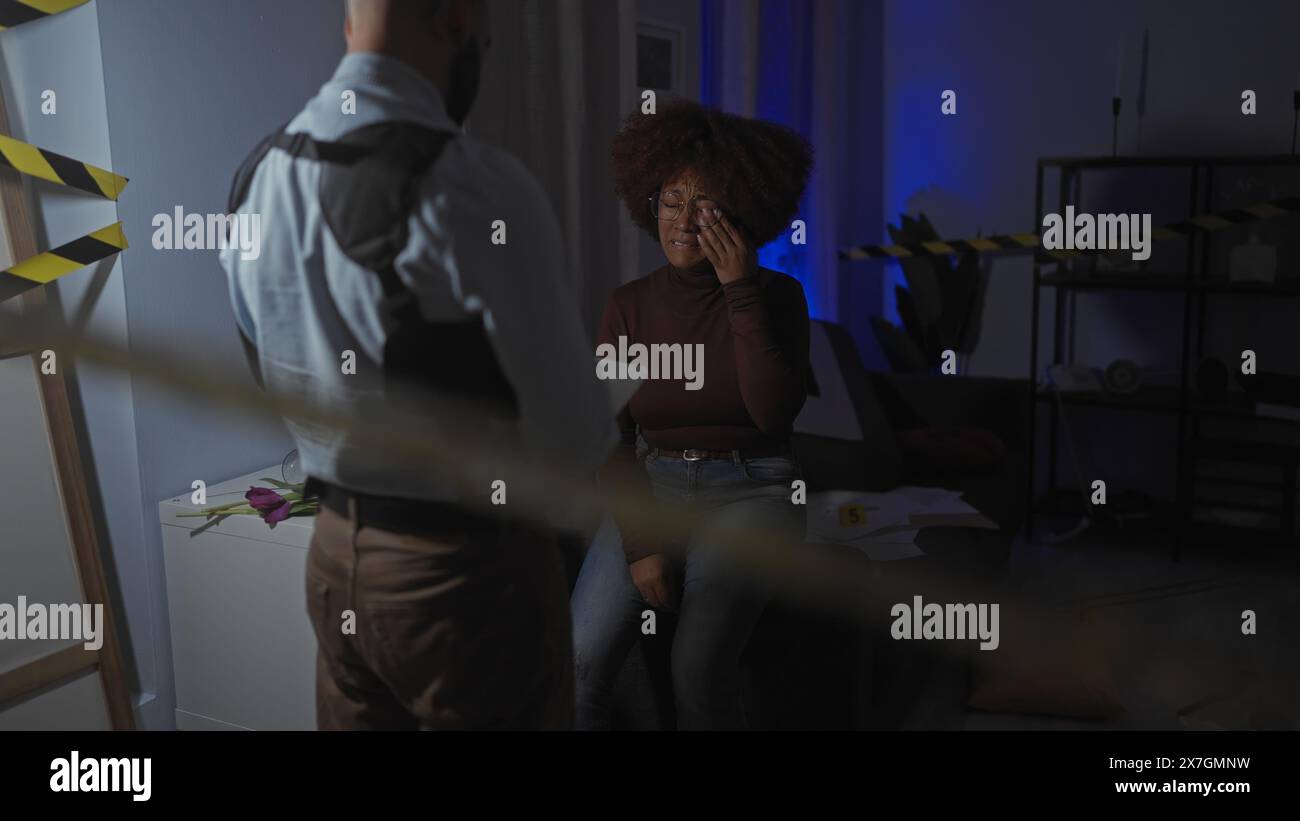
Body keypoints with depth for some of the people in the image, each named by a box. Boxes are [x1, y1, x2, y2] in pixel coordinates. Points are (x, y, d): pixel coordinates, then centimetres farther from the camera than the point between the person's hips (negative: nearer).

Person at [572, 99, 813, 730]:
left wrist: (741, 290, -14)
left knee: (699, 665, -25)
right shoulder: (629, 305, 7)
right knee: (580, 657, -20)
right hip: (651, 488, 2)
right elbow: (612, 436, 3)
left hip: (750, 493, -2)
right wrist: (641, 542, -9)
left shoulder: (777, 296, 2)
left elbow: (774, 411, -14)